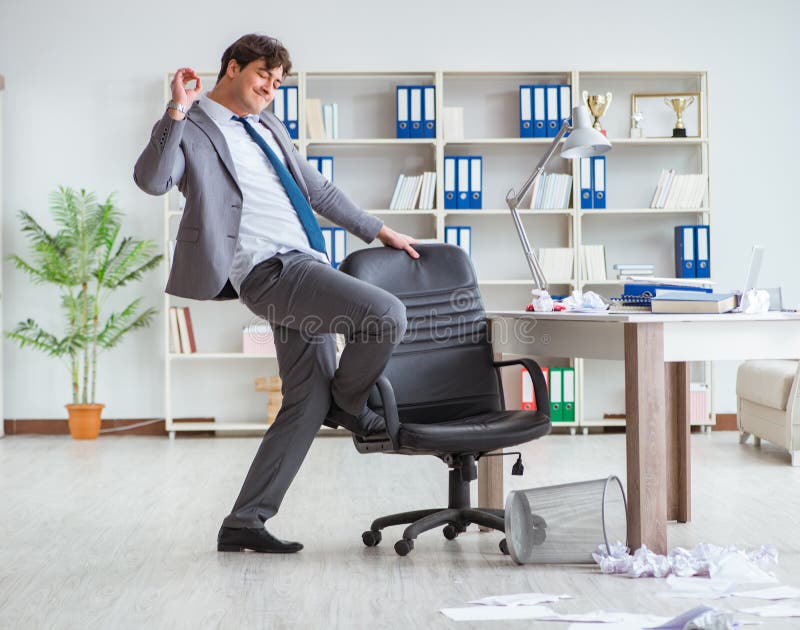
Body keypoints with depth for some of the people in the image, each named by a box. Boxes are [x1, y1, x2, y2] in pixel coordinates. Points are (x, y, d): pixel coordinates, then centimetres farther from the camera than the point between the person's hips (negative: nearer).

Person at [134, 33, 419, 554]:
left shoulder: (268, 127, 24)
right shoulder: (192, 128, -1)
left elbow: (317, 188, 31)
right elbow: (151, 180, -20)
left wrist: (380, 231, 32)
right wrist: (177, 110, -22)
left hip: (305, 267, 9)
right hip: (270, 270, -9)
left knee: (309, 402, 5)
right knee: (387, 315, -23)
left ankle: (244, 524, 10)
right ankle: (349, 404, 7)